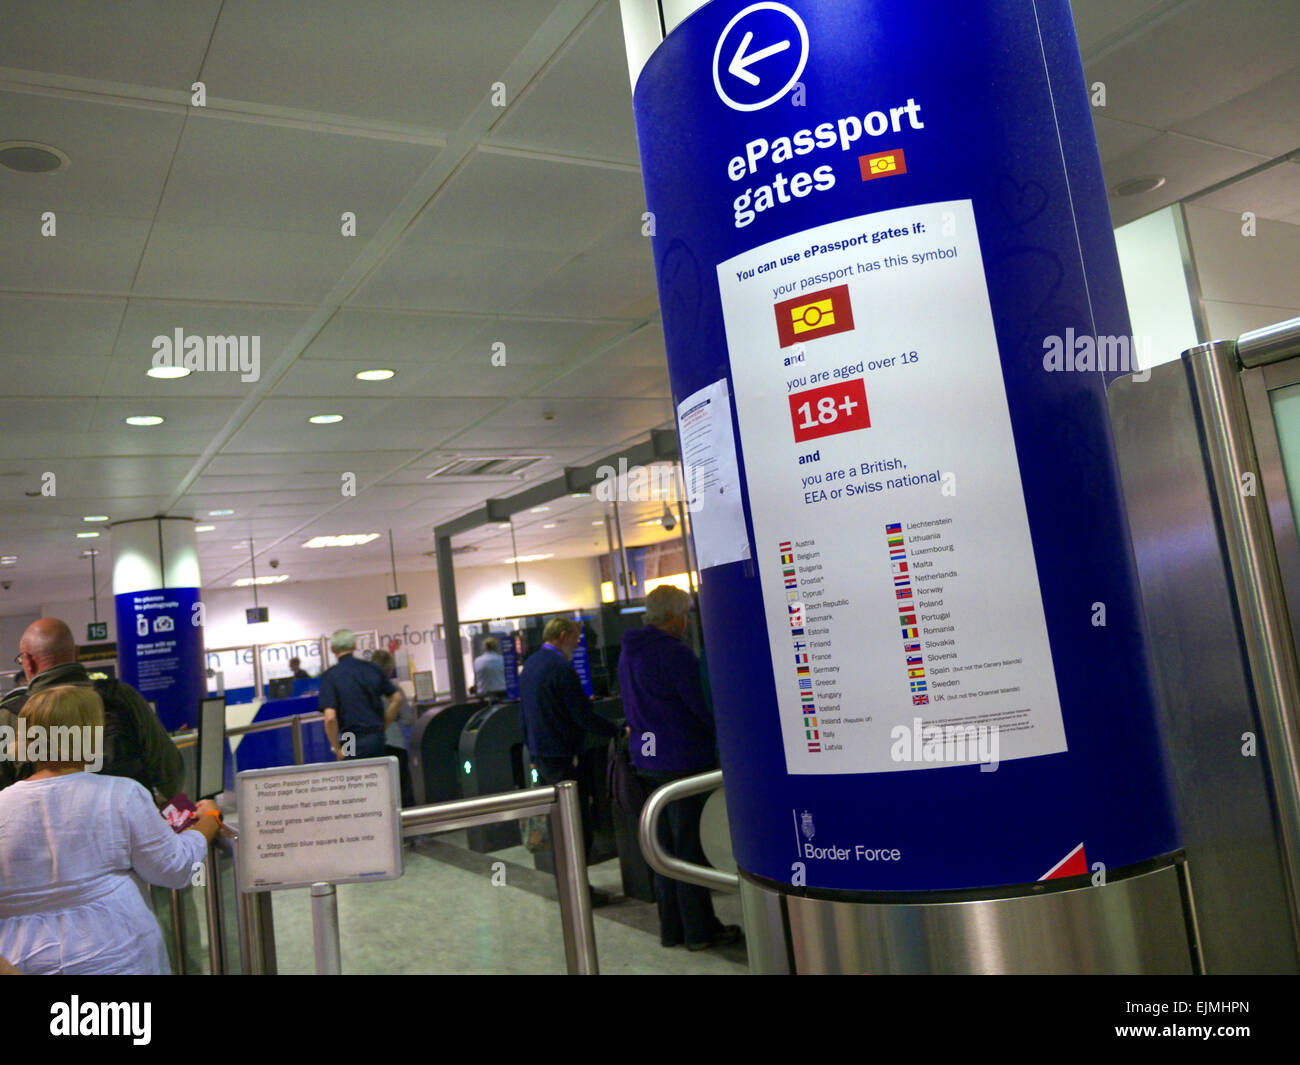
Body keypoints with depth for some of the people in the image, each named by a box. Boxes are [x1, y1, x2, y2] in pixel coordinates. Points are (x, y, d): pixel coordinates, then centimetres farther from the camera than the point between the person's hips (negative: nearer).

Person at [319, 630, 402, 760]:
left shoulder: (330, 675, -7)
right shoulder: (372, 668, 5)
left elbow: (330, 717, -17)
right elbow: (397, 698, 8)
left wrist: (336, 749, -7)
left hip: (353, 744, -4)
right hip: (377, 739, 4)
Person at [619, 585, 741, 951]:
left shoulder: (628, 654, 11)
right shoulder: (674, 653, -18)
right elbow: (705, 707, -16)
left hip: (647, 762, 9)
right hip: (683, 761, -8)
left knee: (665, 846, 15)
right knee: (691, 848, 1)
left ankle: (672, 928, 23)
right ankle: (699, 930, 11)